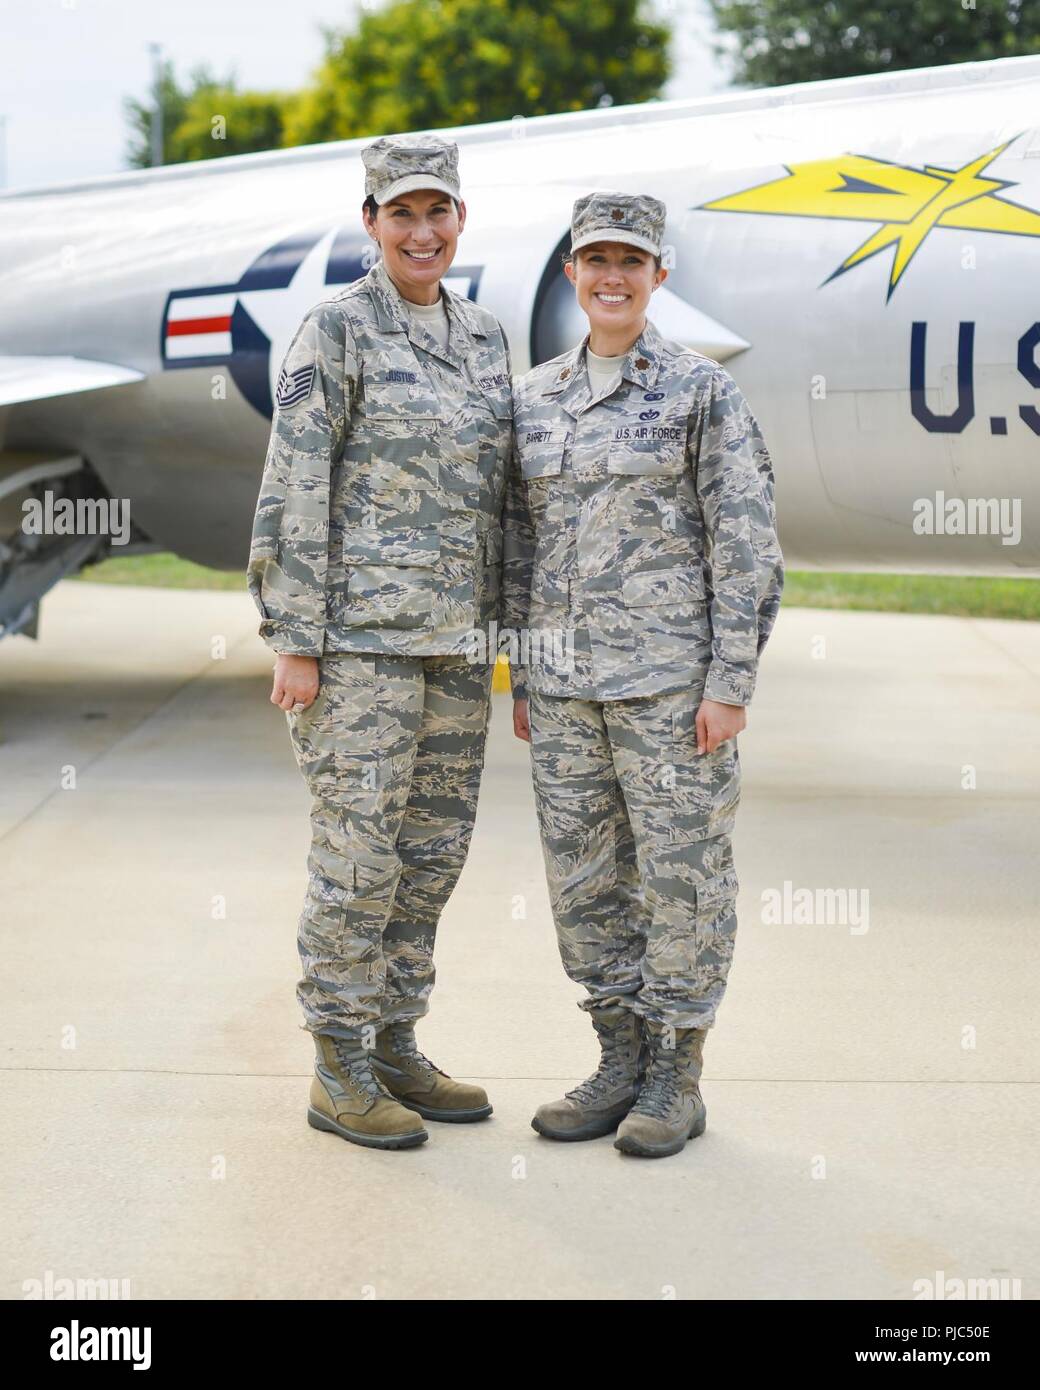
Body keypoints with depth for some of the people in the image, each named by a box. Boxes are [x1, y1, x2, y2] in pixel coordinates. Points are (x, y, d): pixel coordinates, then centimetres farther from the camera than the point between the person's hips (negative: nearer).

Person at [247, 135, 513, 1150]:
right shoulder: (335, 331, -8)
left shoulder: (481, 336, 12)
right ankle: (338, 1076, 8)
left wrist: (496, 628, 15)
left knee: (433, 848, 11)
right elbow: (294, 494, -11)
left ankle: (394, 1050, 23)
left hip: (453, 636, 7)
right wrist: (294, 643, -15)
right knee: (359, 852, -3)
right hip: (360, 631, -7)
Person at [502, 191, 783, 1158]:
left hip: (670, 670, -5)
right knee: (582, 873, 9)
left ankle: (677, 1079, 13)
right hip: (567, 676, 6)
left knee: (681, 871, 2)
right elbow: (523, 545, 14)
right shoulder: (537, 396, 9)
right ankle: (622, 1065, 22)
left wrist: (731, 686, -14)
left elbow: (746, 545, -9)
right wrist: (523, 676, 12)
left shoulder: (701, 390, -6)